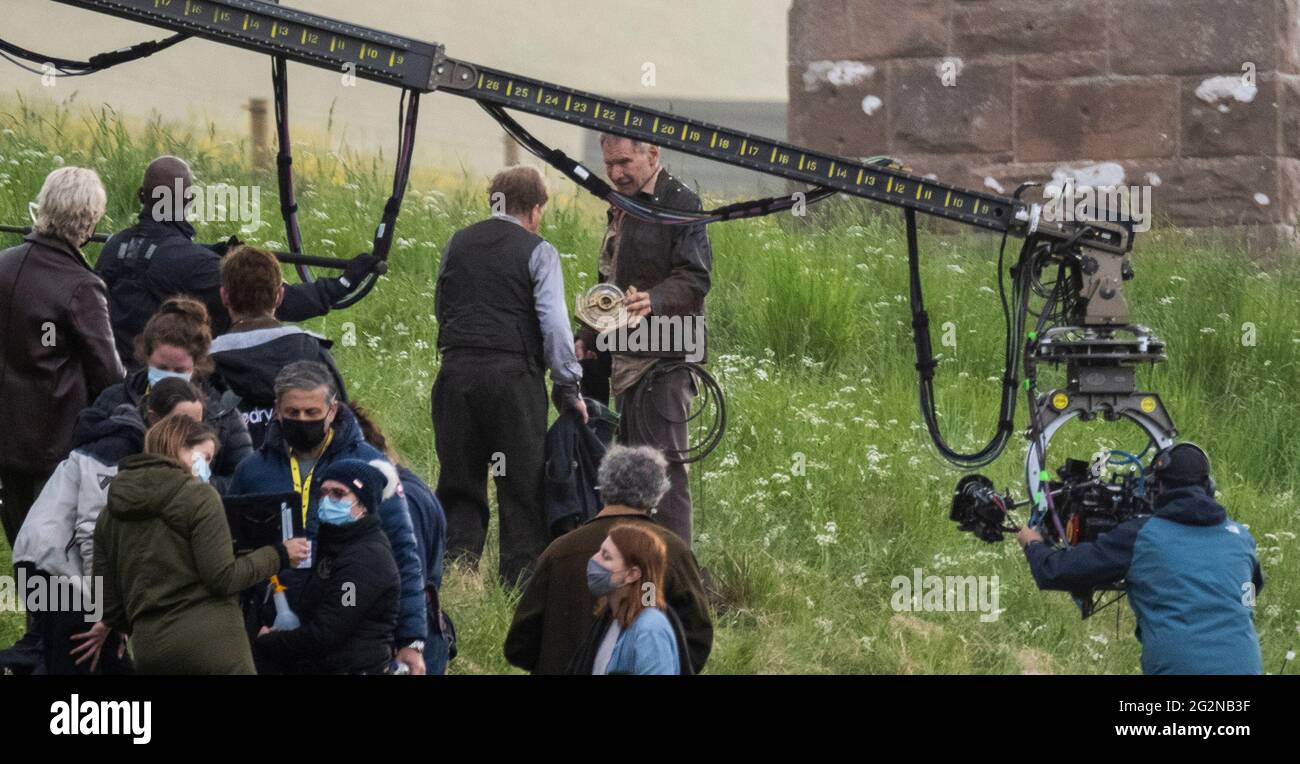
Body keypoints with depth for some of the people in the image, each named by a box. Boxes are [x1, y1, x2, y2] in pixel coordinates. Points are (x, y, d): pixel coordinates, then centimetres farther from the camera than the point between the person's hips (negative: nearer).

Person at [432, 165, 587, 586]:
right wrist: (567, 385, -3)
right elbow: (554, 323, -9)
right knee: (522, 487, 3)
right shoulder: (537, 252, -3)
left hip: (456, 373, 4)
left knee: (459, 479, 10)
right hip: (513, 374, -4)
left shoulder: (457, 245, 12)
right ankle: (521, 579, 2)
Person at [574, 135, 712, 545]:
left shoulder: (680, 204, -9)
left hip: (664, 357, -9)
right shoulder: (623, 209, 20)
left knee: (660, 462, -12)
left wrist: (652, 300, -34)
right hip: (628, 357, 9)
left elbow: (694, 280, -17)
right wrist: (588, 337, 20)